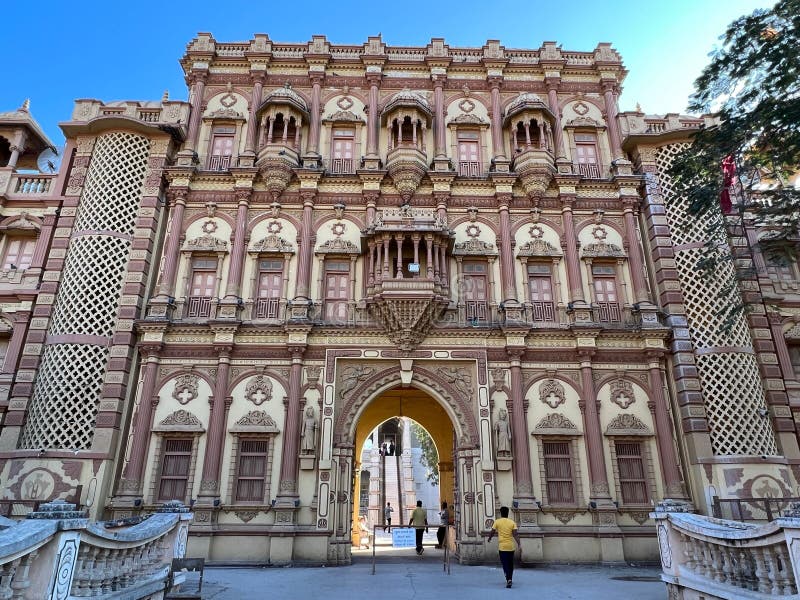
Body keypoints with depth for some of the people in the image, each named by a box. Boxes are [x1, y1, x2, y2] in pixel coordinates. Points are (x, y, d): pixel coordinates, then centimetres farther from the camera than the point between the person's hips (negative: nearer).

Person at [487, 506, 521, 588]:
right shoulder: (512, 522, 4)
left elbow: (492, 532, 2)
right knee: (510, 564, 18)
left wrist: (489, 538, 20)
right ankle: (509, 579, 24)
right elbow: (515, 534, -7)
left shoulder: (497, 522, 0)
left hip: (502, 546, -2)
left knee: (505, 564, -1)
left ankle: (509, 579, -19)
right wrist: (518, 543, -11)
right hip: (511, 546, 3)